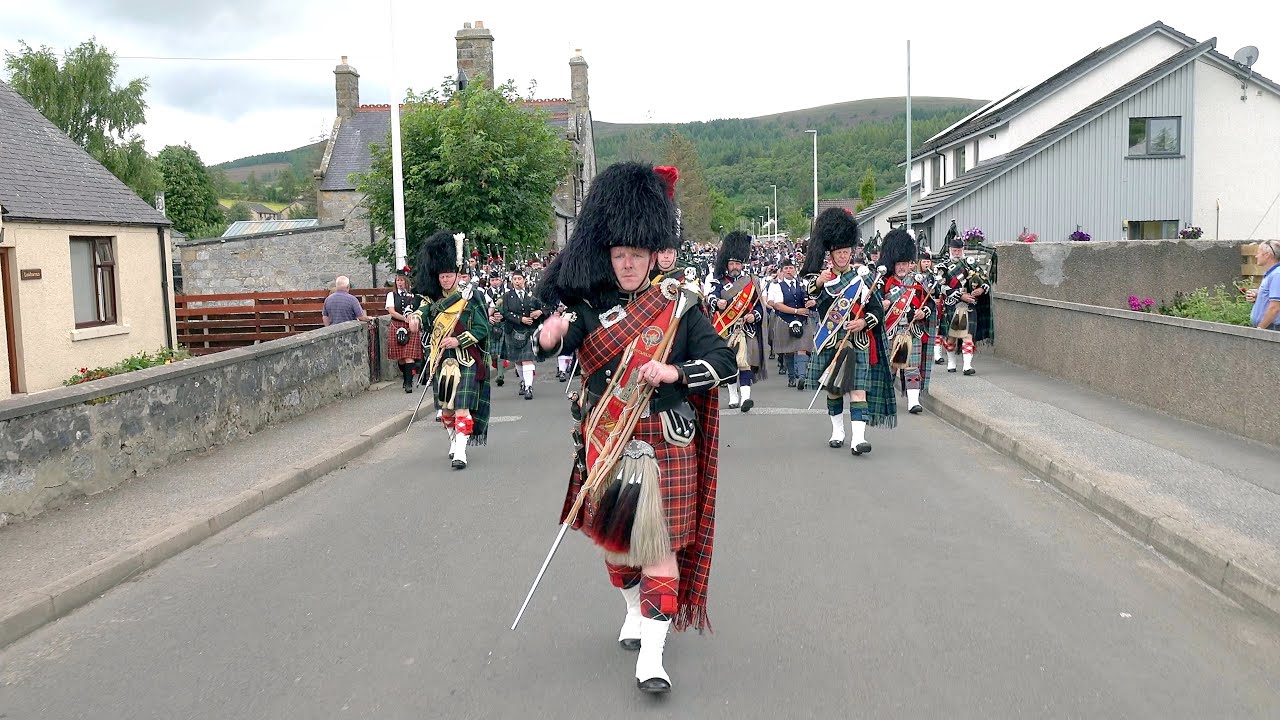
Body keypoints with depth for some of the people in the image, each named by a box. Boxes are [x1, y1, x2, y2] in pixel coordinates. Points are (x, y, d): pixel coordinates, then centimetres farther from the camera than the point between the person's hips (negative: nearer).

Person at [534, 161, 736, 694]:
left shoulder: (678, 306, -2)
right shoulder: (589, 306, -1)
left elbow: (726, 361, -6)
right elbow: (548, 347, -16)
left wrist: (673, 372, -22)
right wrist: (551, 332, -40)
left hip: (665, 445, -2)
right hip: (607, 444, 2)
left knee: (660, 544, -4)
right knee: (615, 536, 17)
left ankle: (651, 653, 2)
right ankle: (635, 610, 43)